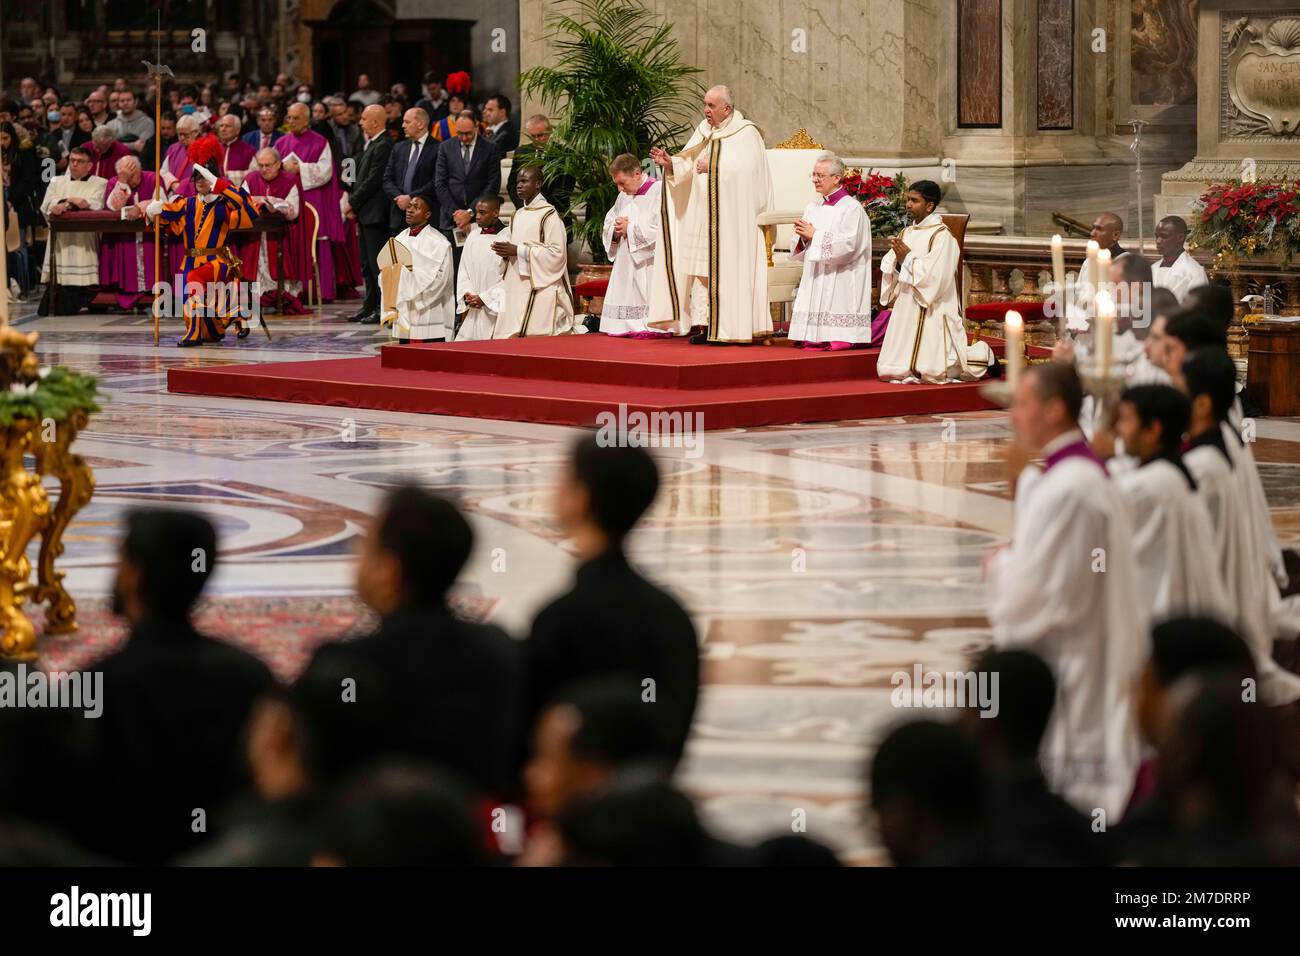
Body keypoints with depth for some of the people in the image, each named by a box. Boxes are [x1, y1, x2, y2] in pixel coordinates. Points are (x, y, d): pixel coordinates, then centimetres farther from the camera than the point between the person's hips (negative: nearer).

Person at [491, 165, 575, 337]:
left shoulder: (549, 215, -7)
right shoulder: (517, 216, 16)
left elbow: (557, 252, -14)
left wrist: (519, 251, -15)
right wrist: (505, 251, 0)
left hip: (539, 289, -7)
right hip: (516, 289, 7)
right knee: (507, 339, 1)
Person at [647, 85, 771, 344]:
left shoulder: (746, 133, -4)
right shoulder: (704, 131, 13)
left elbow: (744, 169, -16)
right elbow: (687, 166, 8)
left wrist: (713, 167, -14)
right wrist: (670, 163, -11)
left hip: (730, 217, -6)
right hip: (701, 214, 6)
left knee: (727, 270, -7)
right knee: (700, 268, 2)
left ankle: (728, 327, -4)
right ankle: (703, 324, 4)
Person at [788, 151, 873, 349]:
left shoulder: (851, 208, -6)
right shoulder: (812, 208, 15)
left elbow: (848, 244, -18)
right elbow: (803, 252, 17)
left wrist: (815, 235, -15)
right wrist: (804, 238, -7)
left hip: (839, 281, -7)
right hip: (815, 279, 7)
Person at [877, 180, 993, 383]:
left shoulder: (942, 235, -11)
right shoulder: (906, 234, 11)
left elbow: (935, 277, -21)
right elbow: (889, 271, 11)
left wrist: (908, 257, -13)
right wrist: (897, 259, -10)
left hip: (931, 313, -7)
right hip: (906, 309, 7)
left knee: (934, 373, -9)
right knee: (890, 371, 1)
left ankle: (983, 356, 16)